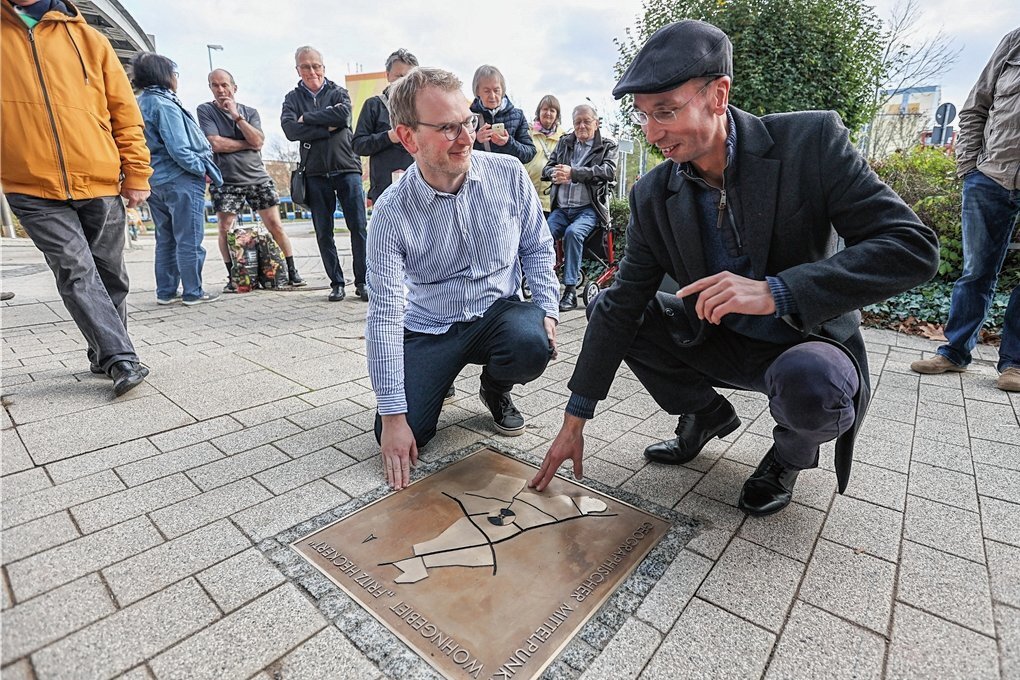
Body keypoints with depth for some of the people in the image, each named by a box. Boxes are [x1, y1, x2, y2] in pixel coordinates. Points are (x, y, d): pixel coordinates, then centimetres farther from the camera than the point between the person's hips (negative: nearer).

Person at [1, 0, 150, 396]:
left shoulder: (88, 39, 8)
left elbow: (125, 111, 6)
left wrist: (136, 173, 0)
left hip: (101, 184, 1)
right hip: (33, 189, 0)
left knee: (109, 274, 6)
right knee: (76, 271, -11)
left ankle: (105, 357, 19)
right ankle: (122, 359, -9)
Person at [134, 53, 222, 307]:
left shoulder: (140, 103, 15)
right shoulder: (164, 105, -12)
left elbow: (150, 144, 17)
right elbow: (179, 149, -19)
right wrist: (203, 170, -9)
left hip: (155, 180, 9)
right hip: (180, 180, -9)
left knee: (165, 239, 13)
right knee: (189, 240, -3)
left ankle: (166, 291, 18)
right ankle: (193, 292, 2)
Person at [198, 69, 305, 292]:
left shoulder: (250, 112, 10)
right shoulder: (205, 110, 4)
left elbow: (257, 141, -7)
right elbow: (216, 143, -9)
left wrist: (236, 115, -9)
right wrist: (247, 143, -4)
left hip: (258, 178, 1)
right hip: (226, 181, -1)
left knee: (275, 225, -3)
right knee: (225, 230, -4)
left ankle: (292, 271, 4)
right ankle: (233, 277, 8)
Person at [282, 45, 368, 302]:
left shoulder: (338, 93, 12)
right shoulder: (293, 98, 13)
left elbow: (343, 115, -11)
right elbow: (290, 130, -5)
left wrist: (307, 118, -5)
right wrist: (327, 127, -10)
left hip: (346, 168, -1)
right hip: (315, 173, 2)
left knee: (359, 227, -7)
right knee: (324, 233, 2)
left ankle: (362, 282, 1)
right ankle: (336, 283, 12)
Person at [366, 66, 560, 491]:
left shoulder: (509, 174, -9)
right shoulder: (392, 212, -15)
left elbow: (537, 248, 4)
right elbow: (383, 315, -16)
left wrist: (547, 310, -11)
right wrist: (392, 415, -19)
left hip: (499, 311, 2)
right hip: (429, 328, -1)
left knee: (532, 345, -33)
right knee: (402, 436, -13)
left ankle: (495, 388, 5)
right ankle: (441, 377, 22)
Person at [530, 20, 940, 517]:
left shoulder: (811, 140, -18)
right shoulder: (653, 195, -10)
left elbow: (913, 246, -21)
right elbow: (621, 306, -10)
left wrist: (774, 291, -37)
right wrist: (575, 420, -10)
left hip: (808, 342, -3)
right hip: (718, 342, 4)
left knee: (808, 382, -37)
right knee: (606, 308, -7)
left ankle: (791, 453, 3)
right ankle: (705, 413, 13)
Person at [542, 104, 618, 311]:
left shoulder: (607, 146, 11)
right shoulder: (564, 142, 21)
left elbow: (609, 171, -7)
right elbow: (547, 168, 17)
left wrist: (573, 173, -17)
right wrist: (557, 175, -9)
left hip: (588, 208, -3)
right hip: (561, 208, 3)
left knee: (573, 232, -33)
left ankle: (570, 290, -30)